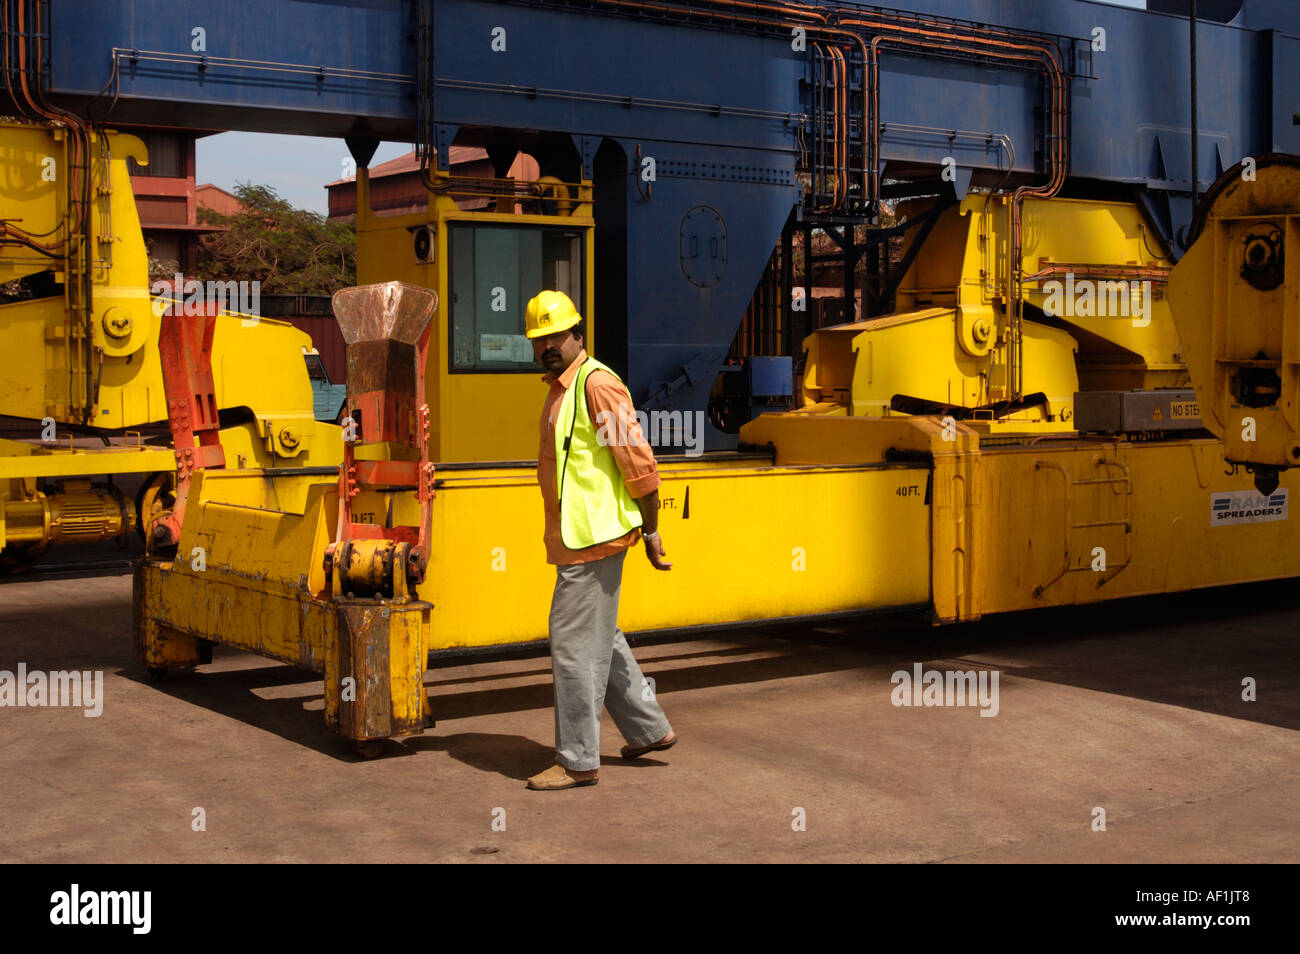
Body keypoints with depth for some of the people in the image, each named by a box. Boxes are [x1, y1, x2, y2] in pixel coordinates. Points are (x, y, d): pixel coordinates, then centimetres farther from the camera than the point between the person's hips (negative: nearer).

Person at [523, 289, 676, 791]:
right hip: (573, 538, 10)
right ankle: (649, 728, 31)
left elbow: (637, 459, -16)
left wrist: (651, 529, -15)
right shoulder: (559, 389, 17)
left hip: (594, 539, -10)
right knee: (600, 638, 19)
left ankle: (578, 759, 3)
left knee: (575, 645, -5)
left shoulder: (597, 383, -14)